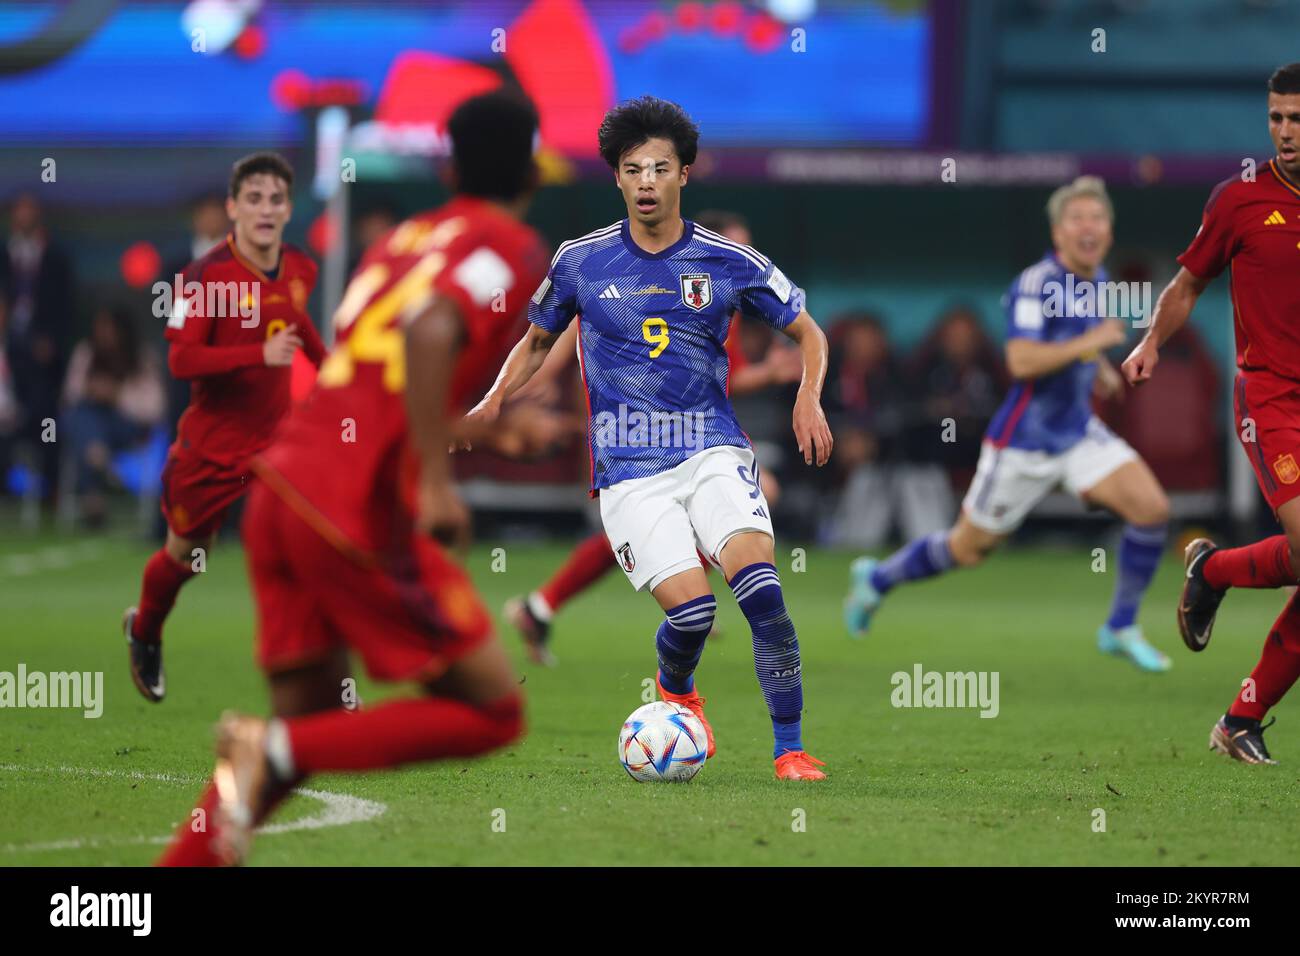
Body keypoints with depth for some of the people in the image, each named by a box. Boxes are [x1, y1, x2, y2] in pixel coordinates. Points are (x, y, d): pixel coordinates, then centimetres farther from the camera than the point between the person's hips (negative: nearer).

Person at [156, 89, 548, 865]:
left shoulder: (405, 239, 20)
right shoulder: (515, 250, -3)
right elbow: (429, 331, -22)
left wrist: (475, 420, 43)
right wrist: (437, 477, -25)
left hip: (281, 488, 8)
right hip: (362, 506, -8)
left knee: (312, 719, 16)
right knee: (494, 710, 2)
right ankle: (274, 748, -13)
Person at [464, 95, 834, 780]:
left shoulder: (729, 262, 3)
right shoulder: (580, 262, 4)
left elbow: (808, 333, 14)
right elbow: (537, 341, 20)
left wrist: (809, 401, -5)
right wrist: (494, 403, 3)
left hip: (712, 449, 0)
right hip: (628, 470, 0)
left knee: (759, 581, -25)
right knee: (691, 608, -17)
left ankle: (789, 749, -15)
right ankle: (676, 689, 21)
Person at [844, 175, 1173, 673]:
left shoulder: (1096, 280, 6)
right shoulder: (1036, 285, -20)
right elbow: (1021, 360, -33)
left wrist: (1099, 370, 10)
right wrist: (1088, 344, -32)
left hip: (1078, 431, 7)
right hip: (1024, 440, -7)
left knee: (1151, 506, -13)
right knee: (968, 549, 7)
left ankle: (1121, 629, 2)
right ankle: (876, 578, 35)